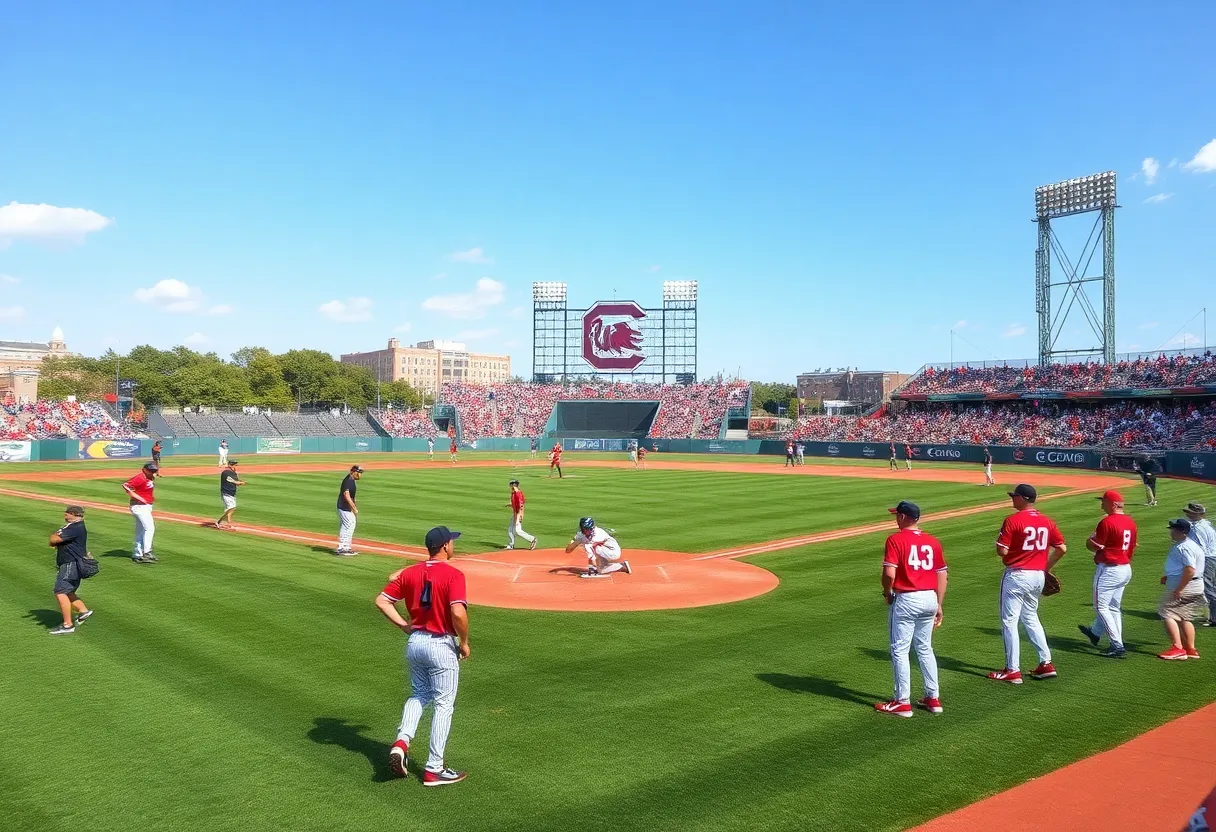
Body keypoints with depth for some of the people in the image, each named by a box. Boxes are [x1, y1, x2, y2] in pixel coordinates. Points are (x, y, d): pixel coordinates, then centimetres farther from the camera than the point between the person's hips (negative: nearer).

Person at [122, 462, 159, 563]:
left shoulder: (150, 478, 9)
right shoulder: (140, 478, -17)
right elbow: (125, 486, -26)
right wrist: (138, 497, -24)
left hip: (146, 506, 10)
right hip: (139, 506, -10)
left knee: (140, 532, 14)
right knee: (149, 528, -16)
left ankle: (137, 555, 21)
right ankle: (146, 553, -17)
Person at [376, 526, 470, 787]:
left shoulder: (409, 573, 3)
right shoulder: (453, 574, -16)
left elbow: (381, 601, 2)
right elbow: (458, 612, -26)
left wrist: (404, 625, 7)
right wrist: (464, 642, -12)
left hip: (414, 642, 6)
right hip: (441, 646, -6)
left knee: (419, 695, 25)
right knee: (443, 705, 5)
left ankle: (401, 742, 5)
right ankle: (434, 769, 9)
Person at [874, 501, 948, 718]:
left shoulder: (895, 540, -10)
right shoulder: (933, 541, 8)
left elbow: (889, 573, -20)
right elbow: (942, 574, 9)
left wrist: (887, 593, -2)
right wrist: (939, 605, 15)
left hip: (906, 600, -6)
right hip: (930, 599, 7)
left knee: (899, 650, 2)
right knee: (925, 649, 19)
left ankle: (902, 702, 5)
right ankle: (933, 698, 22)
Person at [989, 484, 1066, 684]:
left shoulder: (1013, 520, -14)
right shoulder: (1046, 521, 6)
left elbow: (1002, 551, -17)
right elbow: (1062, 548, 8)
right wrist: (1047, 567, 17)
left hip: (1017, 576, -7)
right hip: (1038, 576, 7)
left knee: (1009, 621, 1)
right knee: (1030, 618, 22)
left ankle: (1012, 670, 3)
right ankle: (1046, 663, 19)